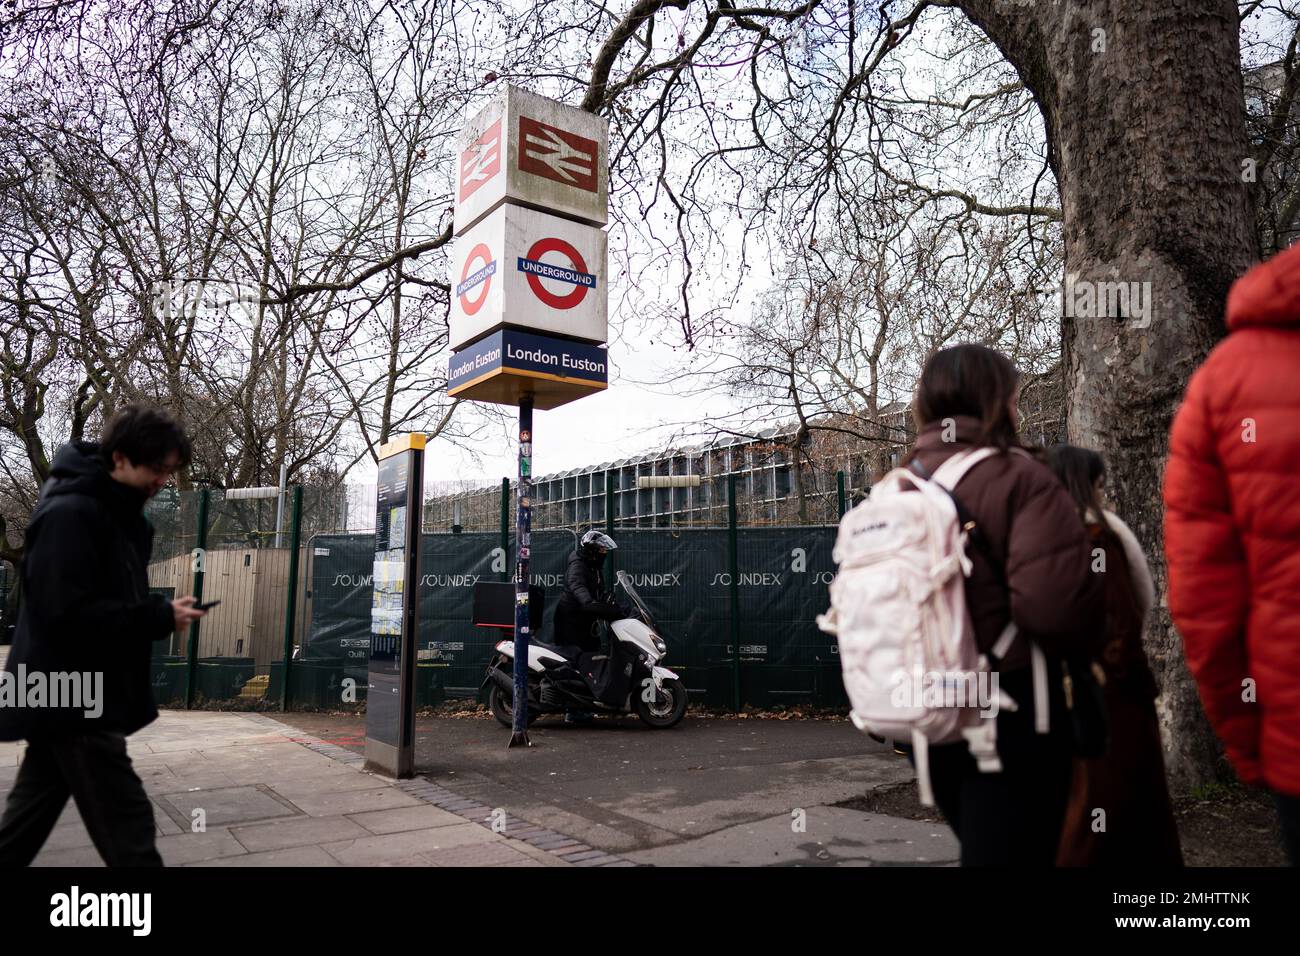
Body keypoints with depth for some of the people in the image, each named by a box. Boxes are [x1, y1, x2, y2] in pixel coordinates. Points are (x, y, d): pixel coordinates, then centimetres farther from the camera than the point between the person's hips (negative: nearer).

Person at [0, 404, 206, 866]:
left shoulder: (121, 515, 10)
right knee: (127, 828, -6)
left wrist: (160, 610, 2)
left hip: (74, 697, 10)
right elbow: (65, 613, -25)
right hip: (75, 700, -10)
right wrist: (159, 618, -22)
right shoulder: (70, 513, -19)